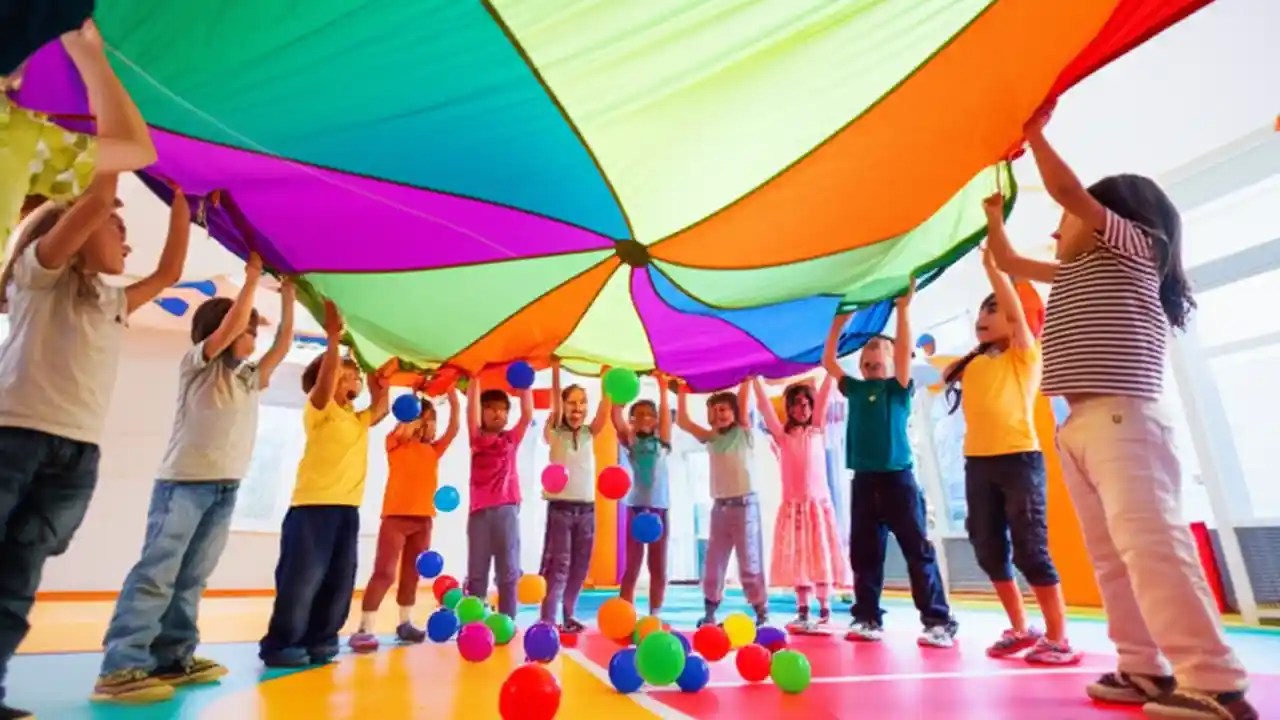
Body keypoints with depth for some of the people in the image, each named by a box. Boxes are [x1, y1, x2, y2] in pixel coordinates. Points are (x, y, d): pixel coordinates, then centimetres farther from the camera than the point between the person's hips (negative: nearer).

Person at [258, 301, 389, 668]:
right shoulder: (319, 410, -2)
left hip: (347, 508, 7)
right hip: (313, 506, -7)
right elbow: (324, 380, -20)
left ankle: (318, 642, 19)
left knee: (339, 582, 9)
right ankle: (280, 645, 8)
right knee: (302, 579, -4)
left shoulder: (359, 420, 18)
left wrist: (380, 385, 21)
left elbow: (381, 410, 34)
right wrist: (333, 336, -23)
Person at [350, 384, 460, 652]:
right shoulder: (396, 444, 2)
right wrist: (419, 411, -6)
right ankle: (364, 630, -6)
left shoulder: (434, 450, 12)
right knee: (384, 572, -9)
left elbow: (454, 427, 3)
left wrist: (452, 395, -2)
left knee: (411, 575, 13)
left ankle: (405, 624, 22)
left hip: (423, 519, 5)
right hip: (396, 516, -5)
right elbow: (404, 431, -20)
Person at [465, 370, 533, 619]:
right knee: (476, 572, 7)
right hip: (480, 511, 0)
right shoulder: (477, 438, 8)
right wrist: (474, 379, -6)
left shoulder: (511, 439, 11)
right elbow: (471, 411, -4)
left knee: (508, 572, 5)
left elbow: (528, 415, 0)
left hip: (507, 510, 1)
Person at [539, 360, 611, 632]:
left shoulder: (589, 434, 8)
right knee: (558, 565, -6)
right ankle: (547, 621, -1)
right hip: (560, 506, -4)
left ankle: (568, 616, 25)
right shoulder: (554, 434, -2)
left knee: (579, 567, 11)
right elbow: (555, 406, -16)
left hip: (587, 508, 4)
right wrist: (555, 371, -23)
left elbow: (605, 411, -6)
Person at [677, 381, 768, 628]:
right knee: (713, 562, 7)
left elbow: (742, 401, -8)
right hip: (719, 506, 4)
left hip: (745, 504, -4)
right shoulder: (711, 439, 10)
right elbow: (682, 422, 8)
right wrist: (682, 392, 5)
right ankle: (709, 612, 17)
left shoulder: (743, 433, 1)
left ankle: (762, 612, 9)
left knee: (749, 561, -1)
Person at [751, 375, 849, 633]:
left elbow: (824, 395, -2)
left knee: (821, 557, -1)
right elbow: (764, 406, 0)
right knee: (798, 560, 4)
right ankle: (803, 612, 12)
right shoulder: (782, 435, 6)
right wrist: (754, 378, -5)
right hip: (792, 506, 1)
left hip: (819, 503, -1)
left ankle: (825, 612, 6)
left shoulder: (817, 431, 6)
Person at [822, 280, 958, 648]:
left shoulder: (899, 387, 3)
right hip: (863, 480, 4)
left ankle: (939, 621, 9)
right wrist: (839, 323, 12)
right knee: (863, 553, 6)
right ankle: (868, 619, 14)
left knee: (918, 551, 1)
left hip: (897, 478, -4)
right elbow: (828, 361, 12)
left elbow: (904, 350, -11)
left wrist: (902, 309, -13)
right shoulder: (855, 389, 14)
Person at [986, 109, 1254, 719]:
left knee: (1149, 542, -19)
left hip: (1122, 419, -9)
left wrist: (1036, 134, 4)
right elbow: (1008, 263, 37)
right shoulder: (1075, 272, 27)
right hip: (1078, 427, 9)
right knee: (1110, 554, 5)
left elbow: (1069, 190, -5)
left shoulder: (1133, 246, 6)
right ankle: (1145, 669, 9)